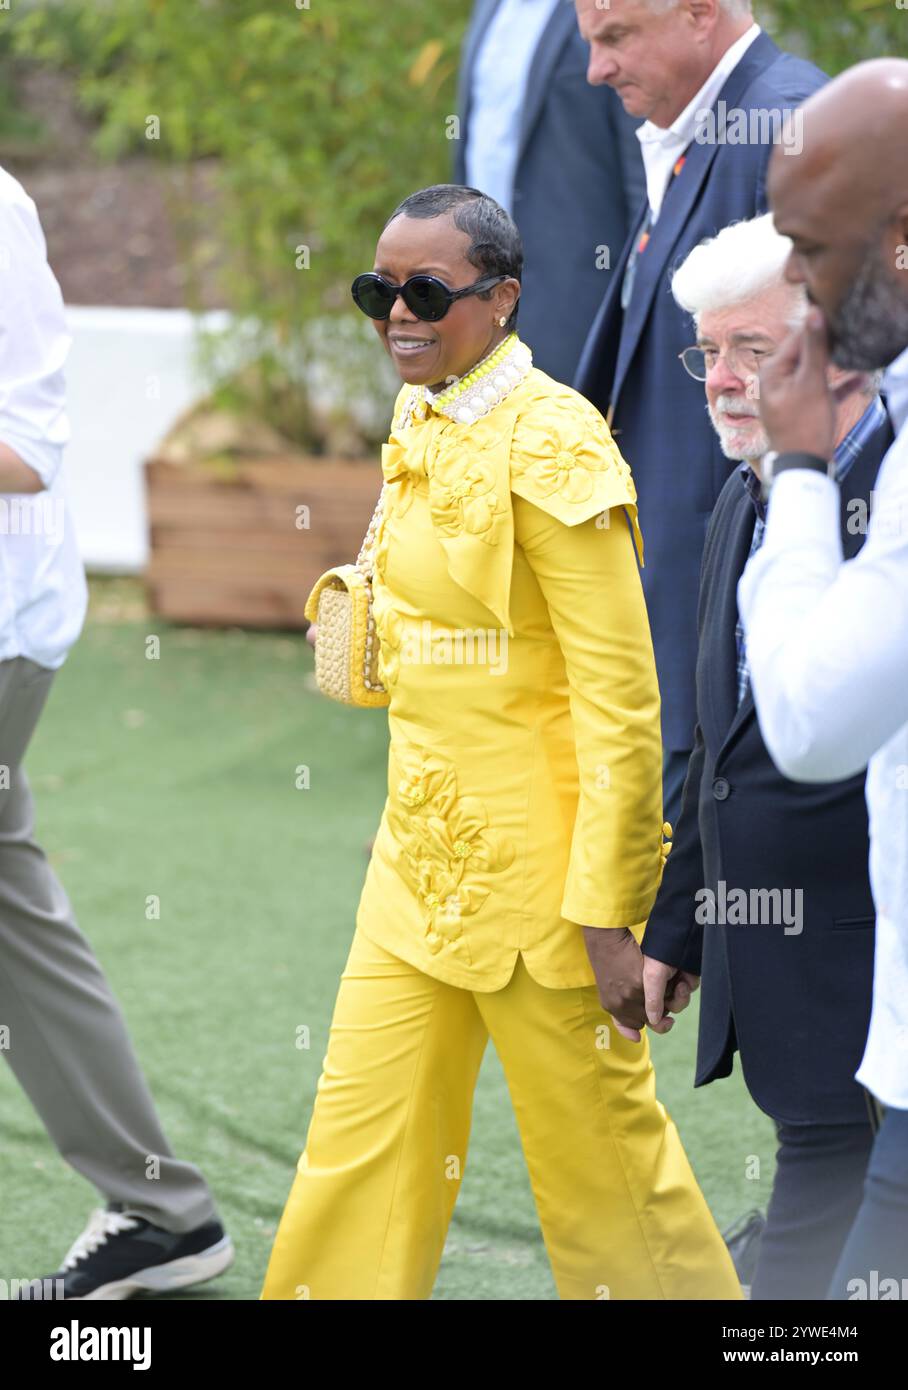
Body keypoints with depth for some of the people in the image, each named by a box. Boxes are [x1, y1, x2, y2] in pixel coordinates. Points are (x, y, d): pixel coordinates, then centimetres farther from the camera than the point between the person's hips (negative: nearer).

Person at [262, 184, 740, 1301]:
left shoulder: (548, 443, -15)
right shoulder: (415, 430, 10)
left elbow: (620, 695, -17)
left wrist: (609, 905, -19)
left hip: (534, 861, -8)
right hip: (419, 858, 8)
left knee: (600, 1159, 3)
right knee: (358, 1144, 9)